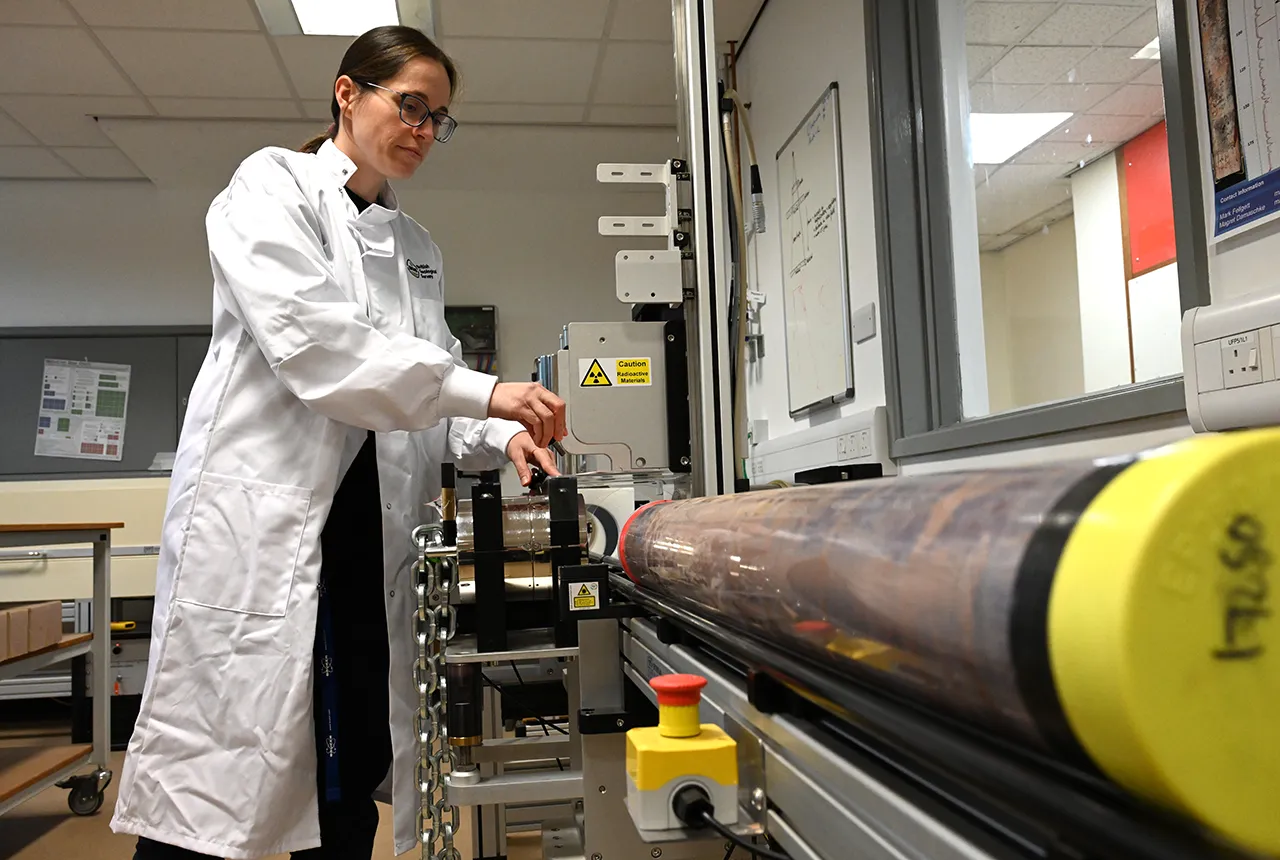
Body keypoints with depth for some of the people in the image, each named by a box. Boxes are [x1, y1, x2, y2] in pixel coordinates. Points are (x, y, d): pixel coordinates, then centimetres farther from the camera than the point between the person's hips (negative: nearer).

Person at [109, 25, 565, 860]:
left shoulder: (419, 249, 19)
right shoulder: (273, 183, 0)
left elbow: (429, 387, 15)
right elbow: (309, 338, -16)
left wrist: (501, 436, -6)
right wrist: (484, 392, -20)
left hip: (369, 534, 6)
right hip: (263, 516, -6)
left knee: (351, 787, 10)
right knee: (212, 785, -3)